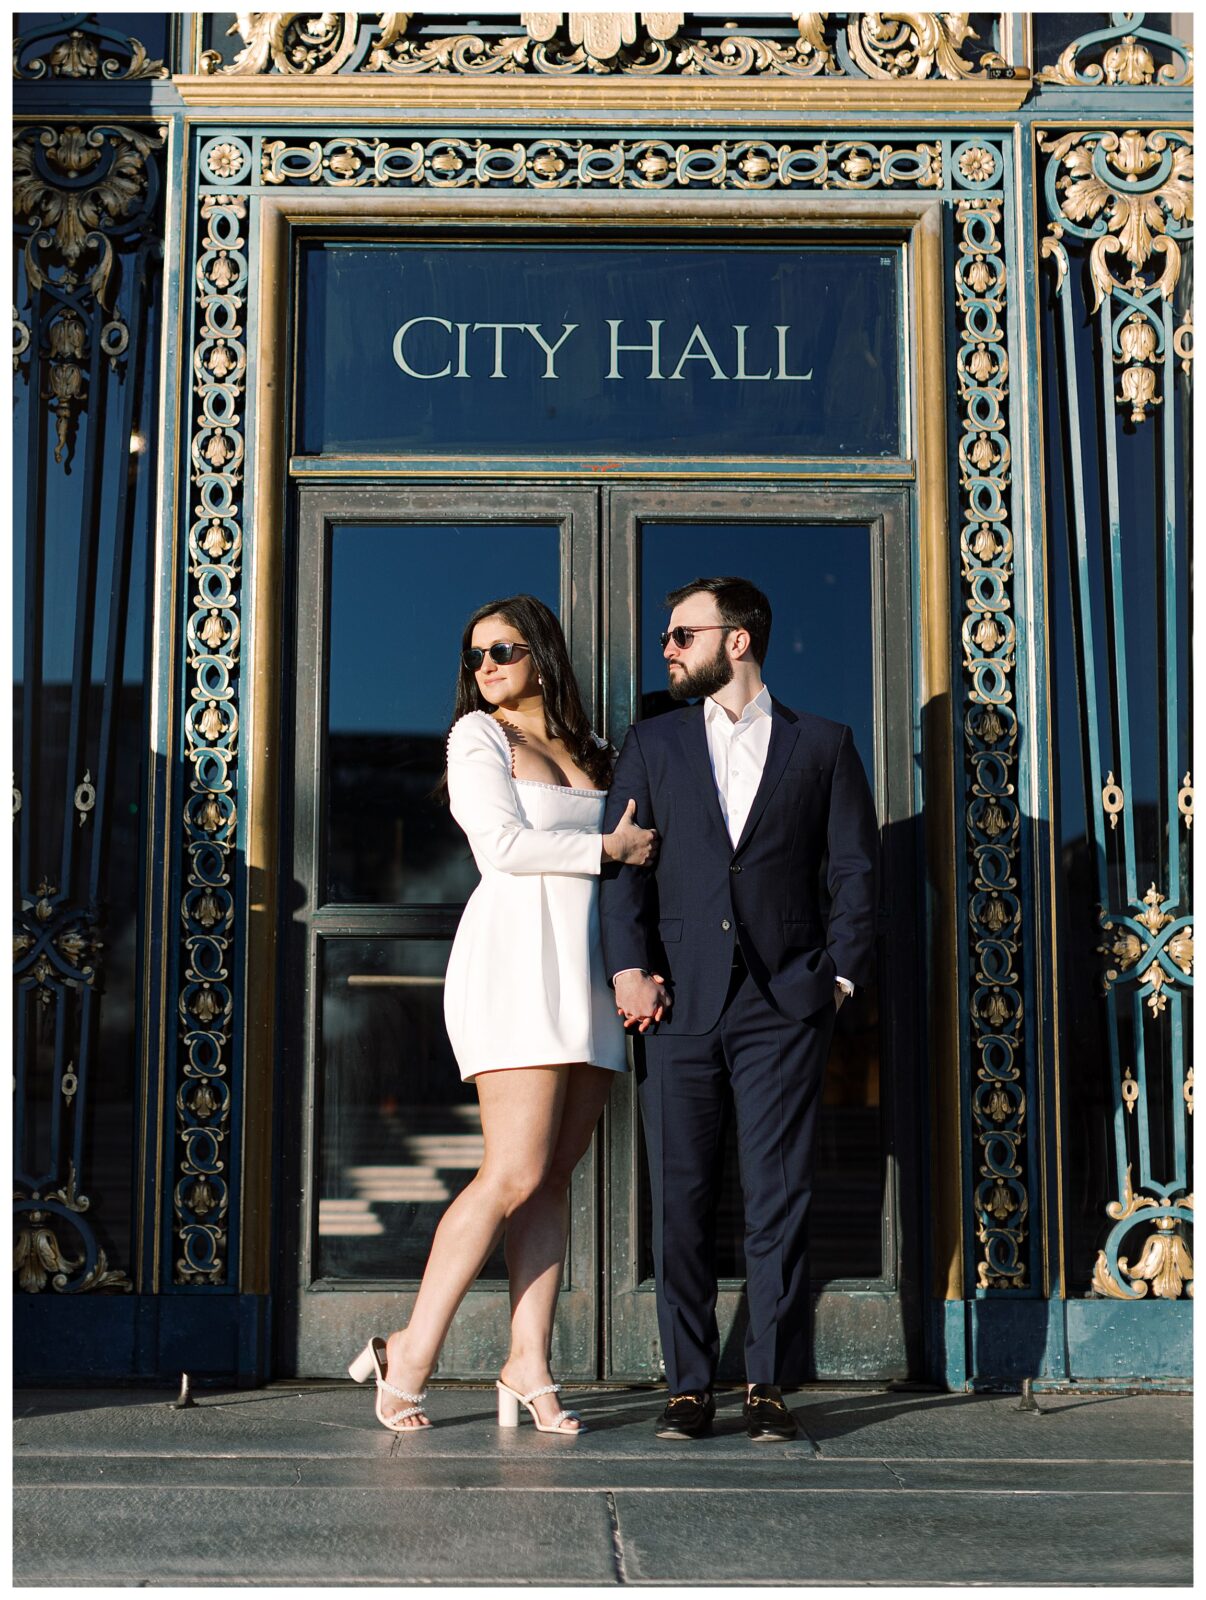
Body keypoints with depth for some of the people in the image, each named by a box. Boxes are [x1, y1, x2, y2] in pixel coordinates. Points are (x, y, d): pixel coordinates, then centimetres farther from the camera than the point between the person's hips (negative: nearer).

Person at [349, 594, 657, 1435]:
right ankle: (411, 1352, -3)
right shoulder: (478, 735, 5)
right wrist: (608, 849, -1)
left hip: (588, 971, 6)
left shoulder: (594, 753, 20)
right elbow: (505, 843, -8)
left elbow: (635, 846, 25)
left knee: (555, 1176, 1)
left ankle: (529, 1364, 5)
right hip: (515, 958, -5)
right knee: (515, 1173, -12)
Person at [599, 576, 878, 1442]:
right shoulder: (652, 744, 13)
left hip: (783, 1006, -1)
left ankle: (772, 1385, 8)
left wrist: (841, 976, -1)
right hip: (679, 1004, 2)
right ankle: (689, 1386, 10)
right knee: (682, 1198, 2)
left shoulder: (823, 745, 9)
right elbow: (622, 861, 7)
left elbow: (855, 871, 8)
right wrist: (628, 966, -5)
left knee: (781, 1197, -1)